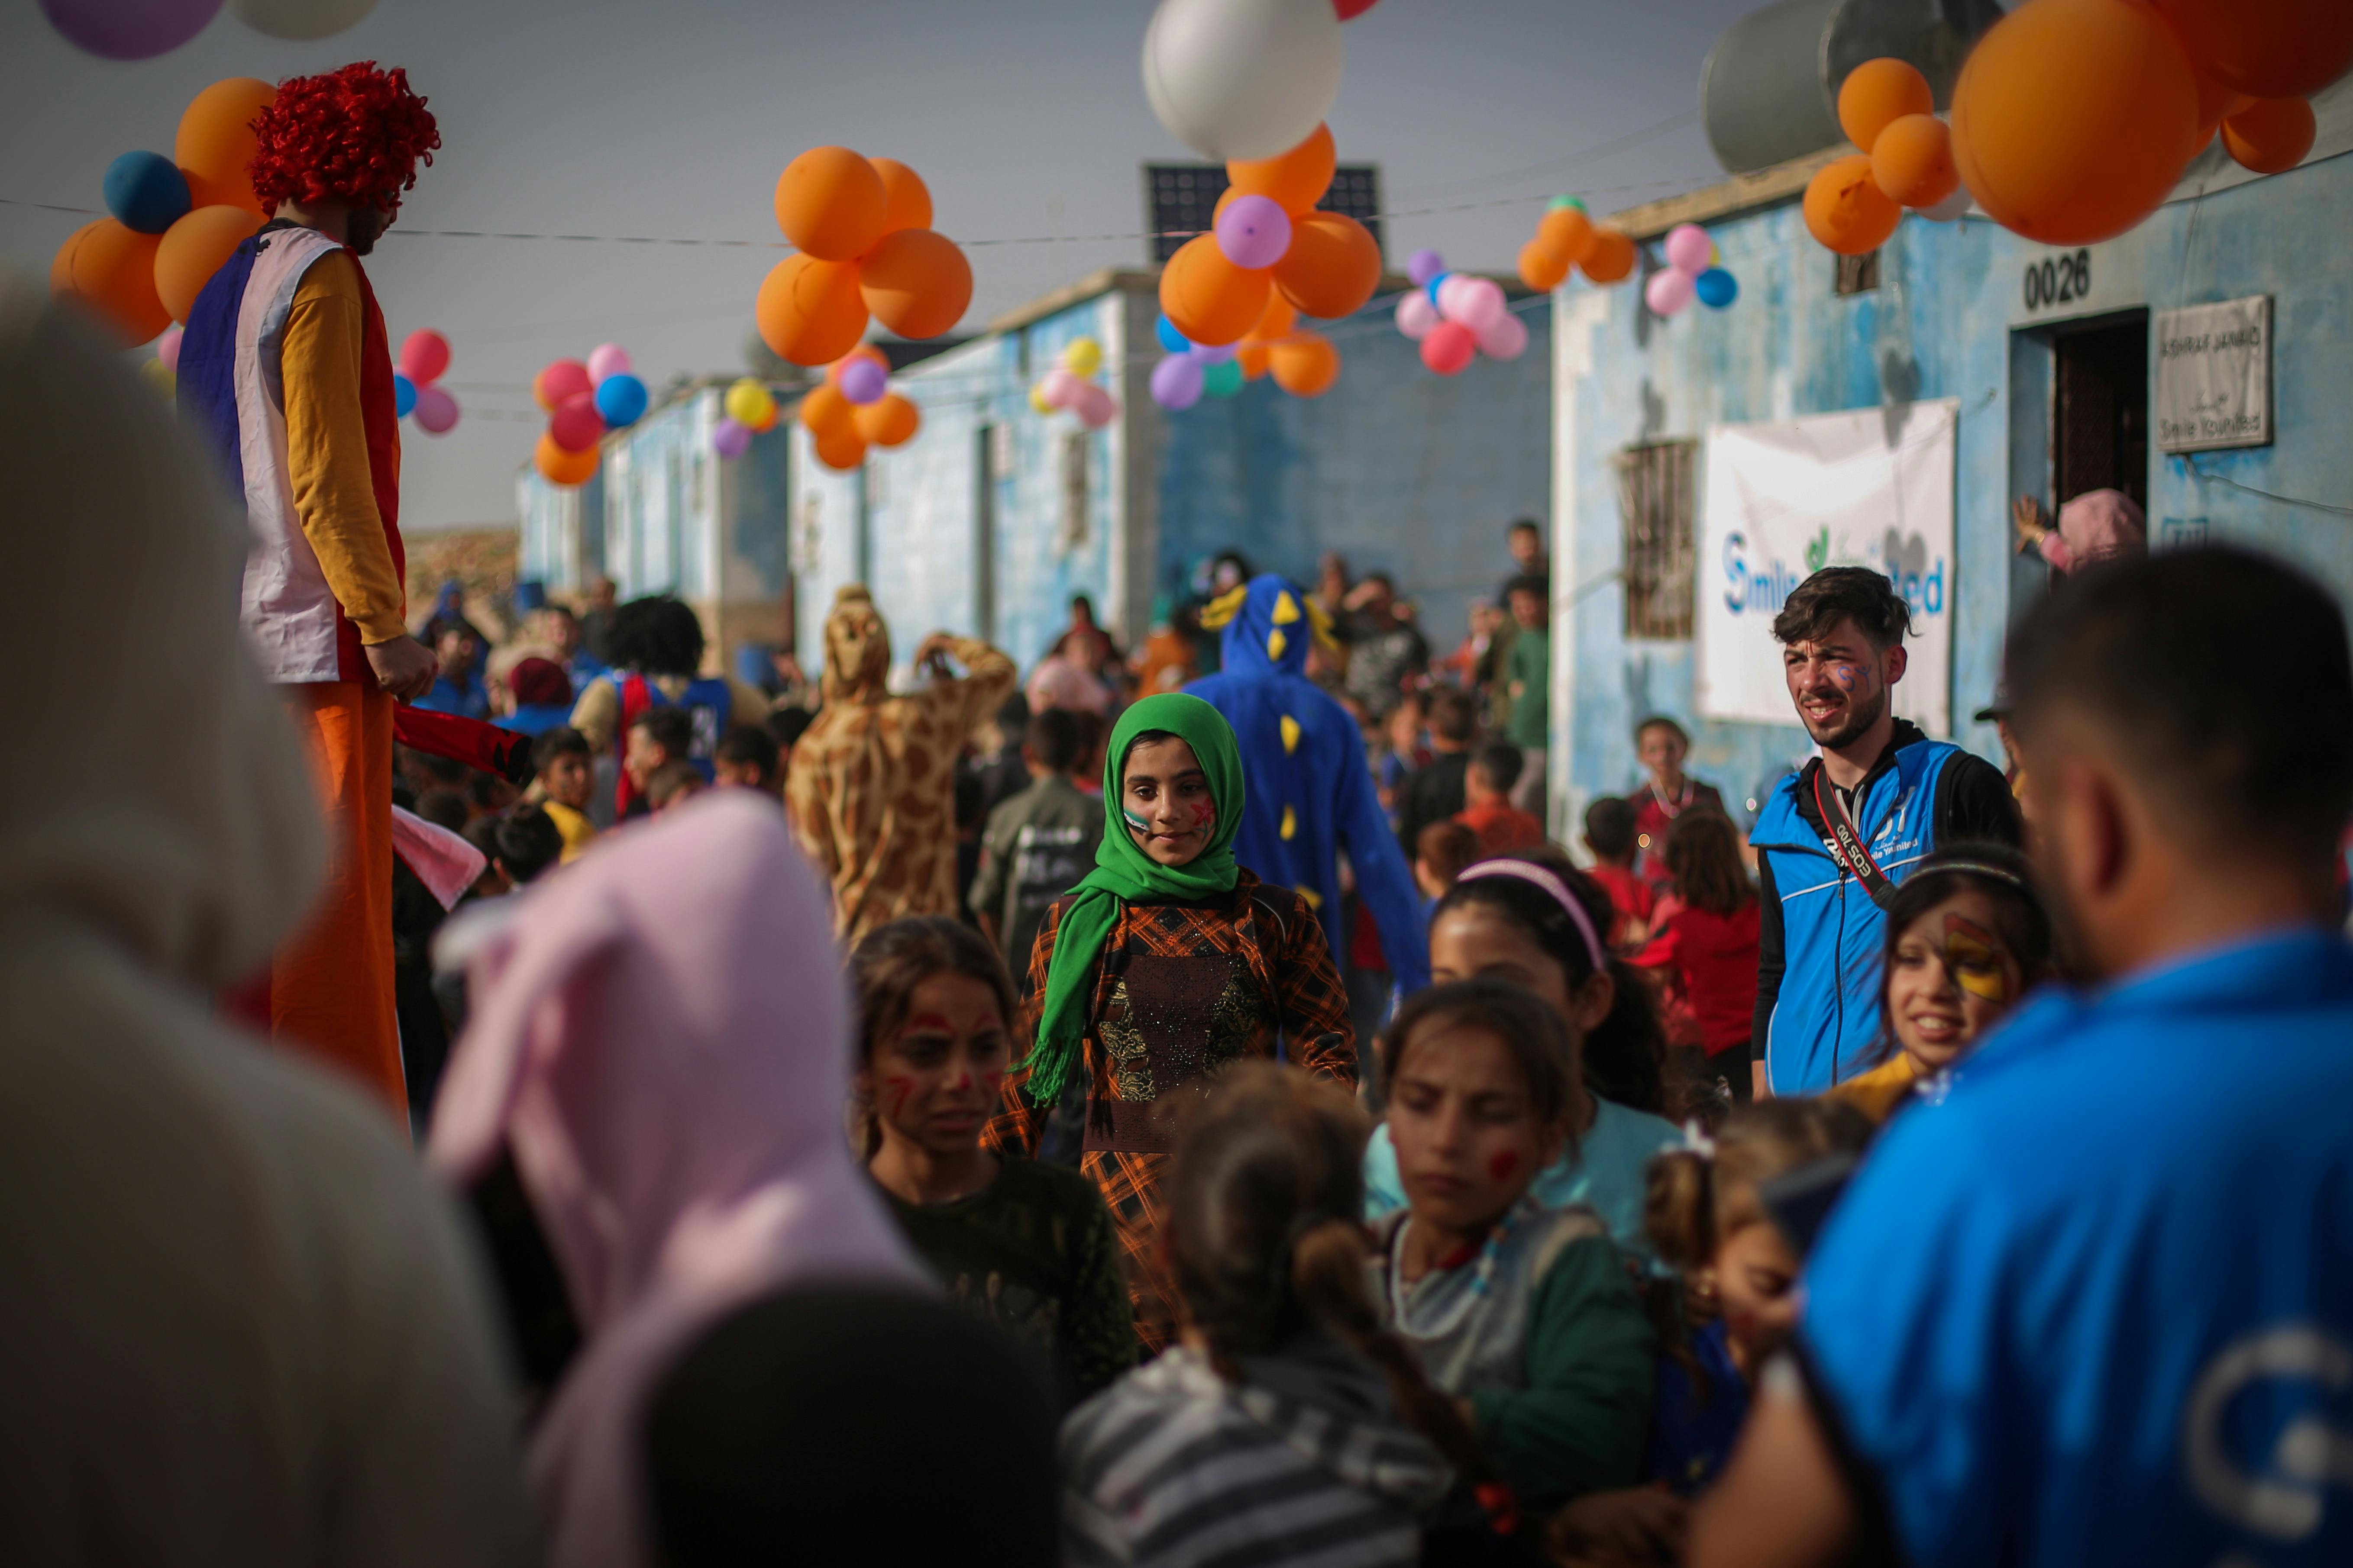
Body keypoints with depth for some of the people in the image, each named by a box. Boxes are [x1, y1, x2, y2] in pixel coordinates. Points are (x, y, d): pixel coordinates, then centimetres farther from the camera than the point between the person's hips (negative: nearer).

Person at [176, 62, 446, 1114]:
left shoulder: (217, 288, 19)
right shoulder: (320, 277, -8)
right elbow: (326, 471, -16)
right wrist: (384, 623, -17)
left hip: (227, 632, 9)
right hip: (316, 632, -9)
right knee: (334, 892, -7)